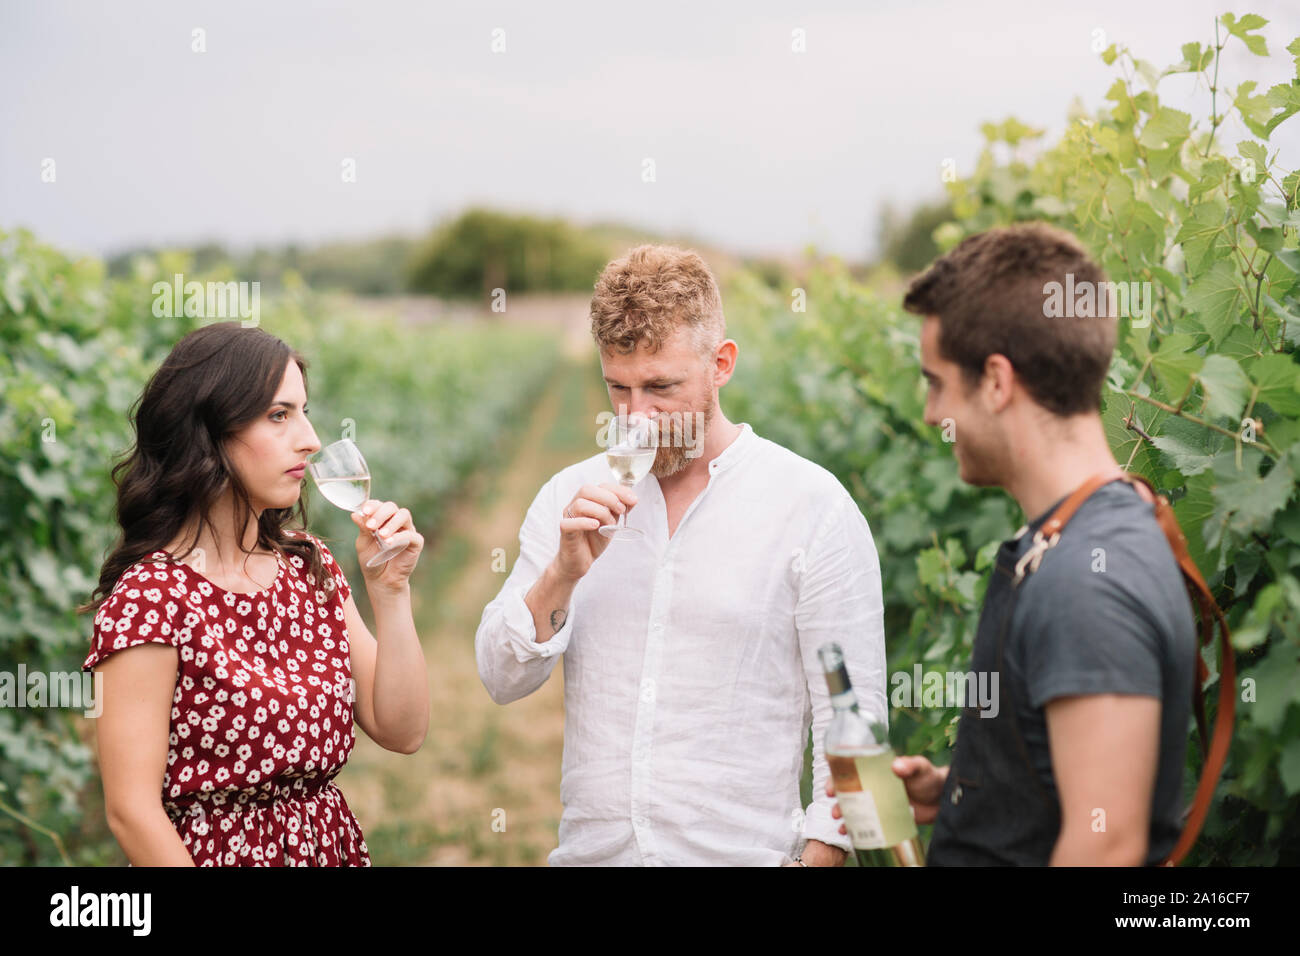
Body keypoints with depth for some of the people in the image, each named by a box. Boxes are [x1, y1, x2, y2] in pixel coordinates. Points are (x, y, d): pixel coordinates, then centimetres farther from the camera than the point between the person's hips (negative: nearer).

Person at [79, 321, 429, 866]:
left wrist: (389, 589, -9)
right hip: (217, 852, -6)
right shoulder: (150, 596, -18)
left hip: (333, 843, 7)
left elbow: (402, 733, 0)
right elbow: (132, 810, -20)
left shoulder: (309, 565, 3)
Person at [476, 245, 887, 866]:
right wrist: (564, 573, -15)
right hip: (588, 848, 3)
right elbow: (502, 681, 0)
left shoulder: (813, 506, -7)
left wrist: (814, 857, -14)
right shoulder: (570, 499, 4)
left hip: (742, 850, -3)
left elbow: (852, 724, -7)